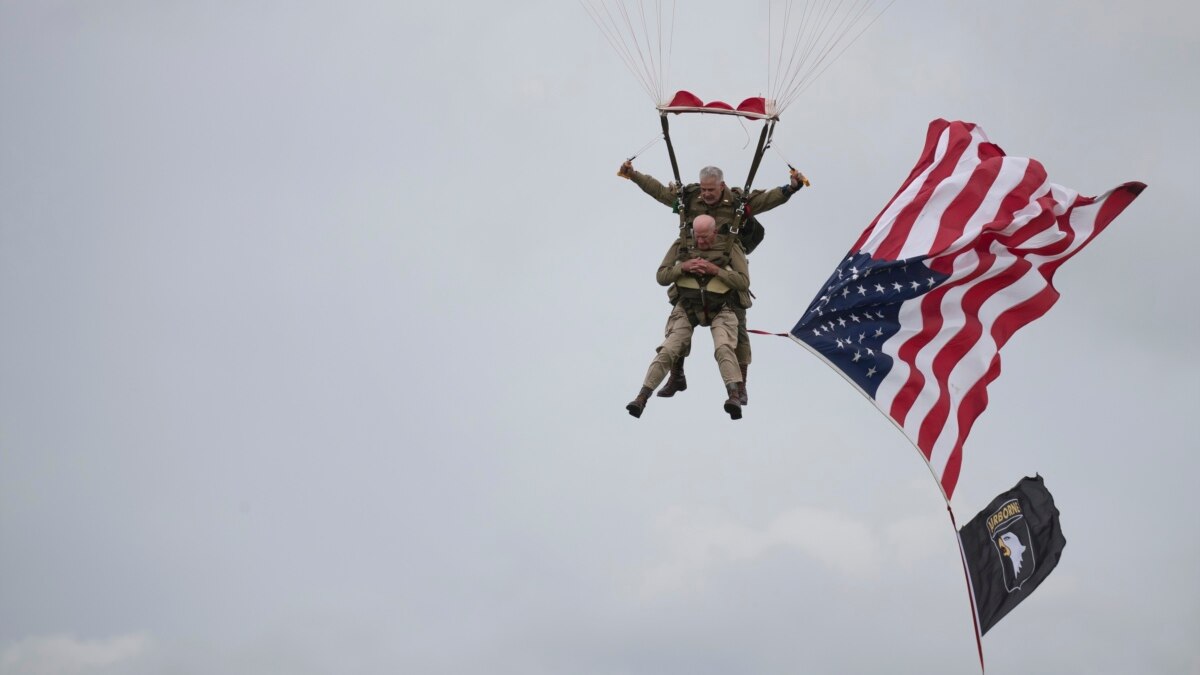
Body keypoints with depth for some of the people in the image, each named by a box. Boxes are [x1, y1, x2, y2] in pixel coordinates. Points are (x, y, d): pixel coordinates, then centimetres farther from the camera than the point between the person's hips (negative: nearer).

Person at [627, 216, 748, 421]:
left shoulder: (730, 247, -5)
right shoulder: (681, 245, 0)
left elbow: (744, 282, -10)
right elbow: (661, 277, 2)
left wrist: (715, 270, -22)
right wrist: (682, 267, -18)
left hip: (719, 310, -2)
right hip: (688, 308, 2)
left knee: (723, 348, -27)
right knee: (668, 351, -12)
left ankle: (734, 396, -38)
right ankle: (642, 398, -14)